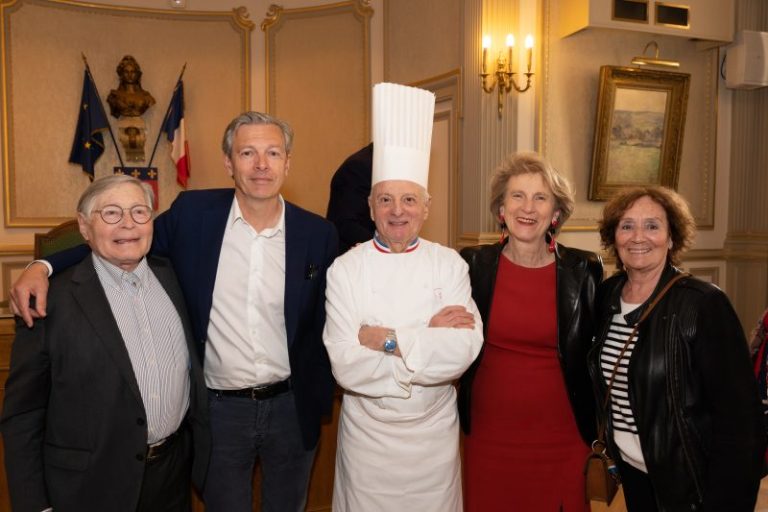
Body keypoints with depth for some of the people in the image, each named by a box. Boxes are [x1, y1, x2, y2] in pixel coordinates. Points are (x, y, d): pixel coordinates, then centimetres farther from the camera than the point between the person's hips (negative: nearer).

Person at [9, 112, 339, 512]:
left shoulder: (318, 233, -8)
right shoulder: (193, 212, -8)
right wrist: (41, 265, -12)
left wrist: (321, 402, 1)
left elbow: (325, 326, -1)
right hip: (219, 408, 0)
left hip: (292, 408, 1)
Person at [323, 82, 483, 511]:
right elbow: (345, 364, -18)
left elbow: (466, 347, -18)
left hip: (435, 431, 1)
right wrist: (430, 341, -20)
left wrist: (387, 339, -22)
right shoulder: (346, 270, -10)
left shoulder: (449, 264, -7)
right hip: (367, 433, -1)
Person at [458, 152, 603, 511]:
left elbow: (596, 355, 4)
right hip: (487, 437, 1)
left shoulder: (583, 271, -5)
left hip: (561, 438, 0)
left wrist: (600, 432, 6)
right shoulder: (474, 265, -5)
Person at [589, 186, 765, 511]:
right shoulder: (607, 294, -3)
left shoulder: (704, 304, -19)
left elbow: (739, 414, -17)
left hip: (686, 477, -5)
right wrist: (609, 442, 7)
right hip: (630, 466, 5)